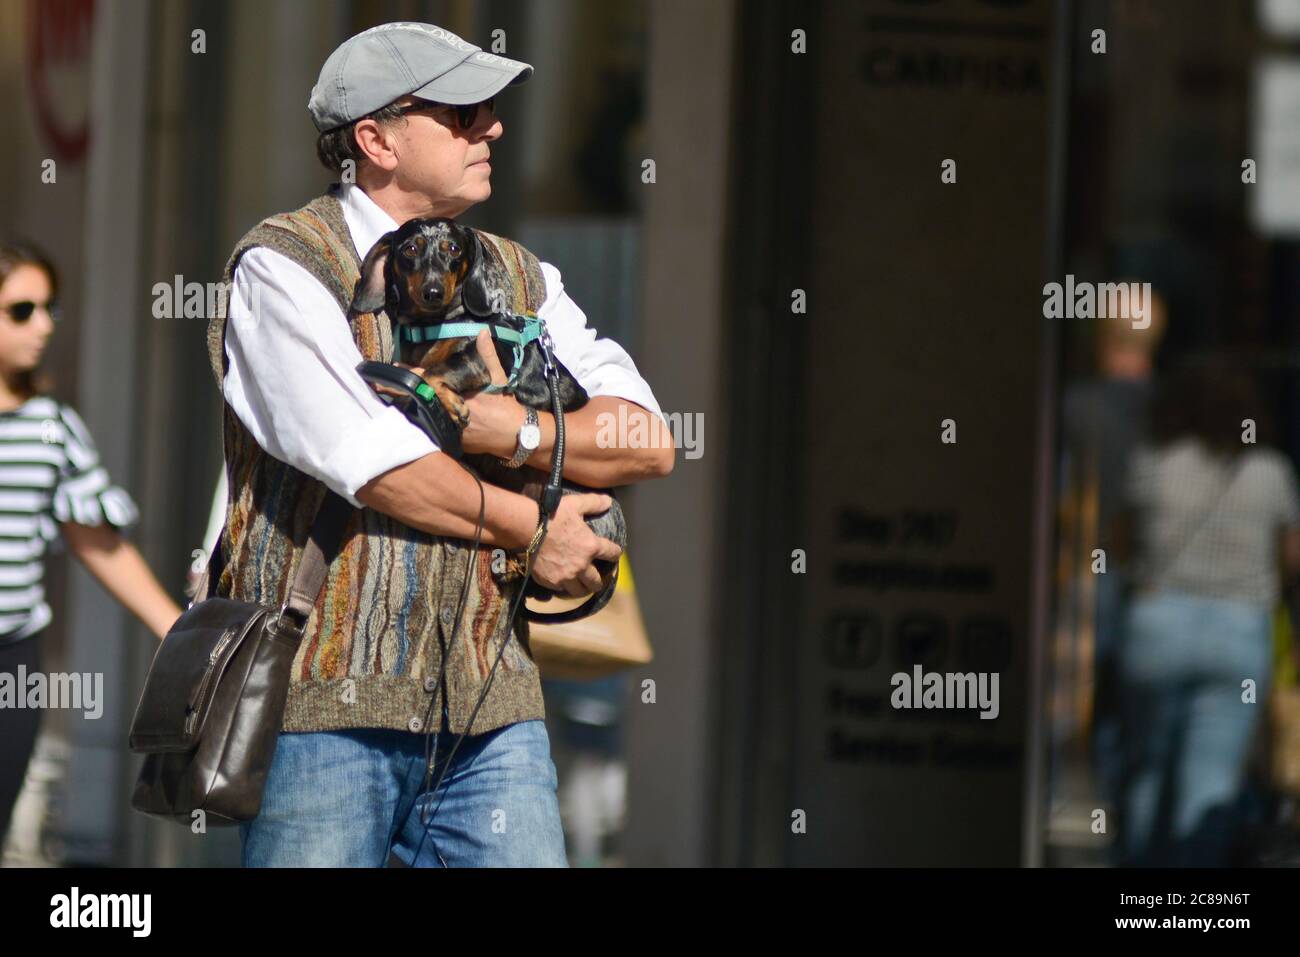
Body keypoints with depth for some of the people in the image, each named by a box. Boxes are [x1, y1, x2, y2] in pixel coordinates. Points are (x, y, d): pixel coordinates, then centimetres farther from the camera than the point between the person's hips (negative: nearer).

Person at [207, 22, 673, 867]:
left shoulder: (519, 279, 16)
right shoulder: (283, 266, -2)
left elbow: (649, 442, 7)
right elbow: (368, 462, -14)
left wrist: (511, 429, -10)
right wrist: (531, 529, -4)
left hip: (489, 703, 5)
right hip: (330, 701, -5)